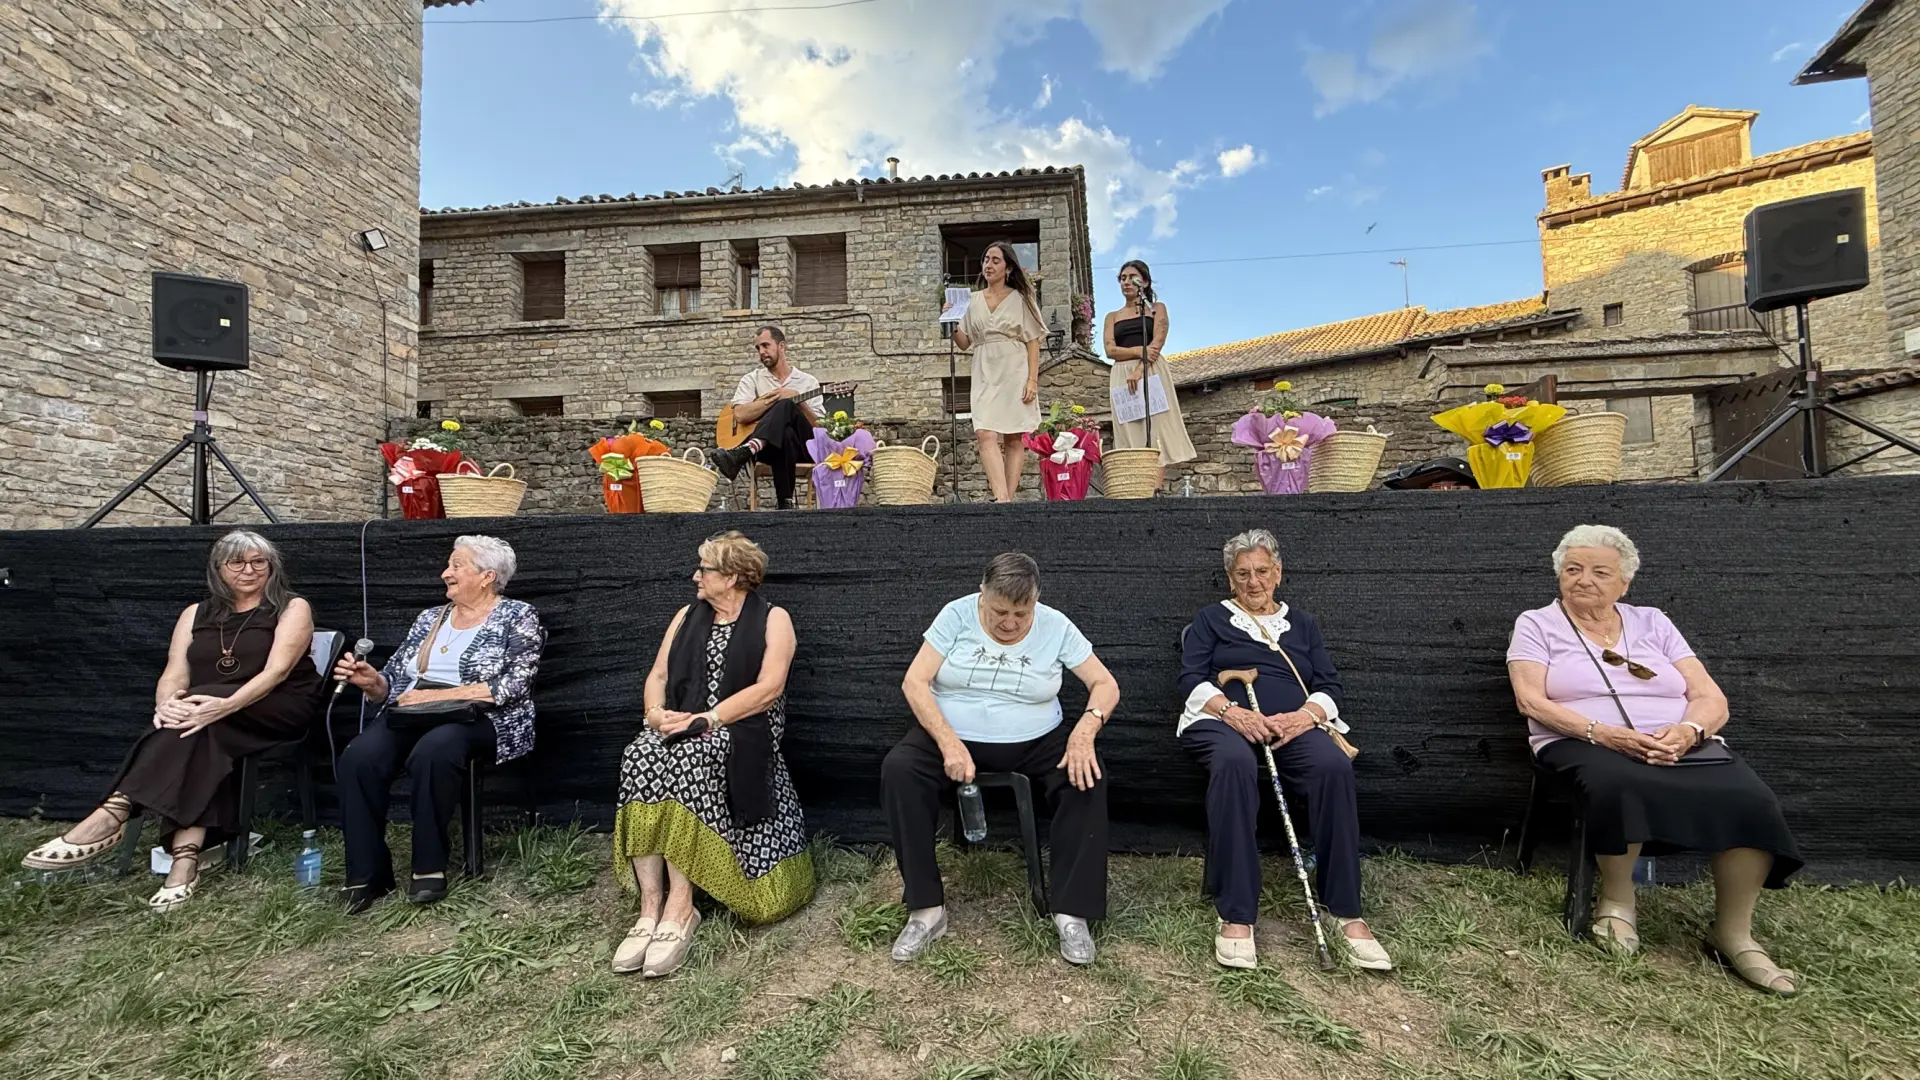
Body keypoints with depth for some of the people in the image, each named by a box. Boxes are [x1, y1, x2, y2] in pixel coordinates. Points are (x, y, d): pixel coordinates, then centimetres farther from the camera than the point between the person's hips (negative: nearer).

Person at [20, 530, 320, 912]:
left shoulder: (292, 608, 1)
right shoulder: (196, 614, 15)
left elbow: (277, 670, -14)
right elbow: (174, 674, 3)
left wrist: (225, 705, -30)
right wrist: (166, 704, -20)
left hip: (279, 710, -3)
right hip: (211, 718, 4)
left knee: (200, 726, -33)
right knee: (201, 742, -32)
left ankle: (112, 815, -33)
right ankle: (187, 857, -38)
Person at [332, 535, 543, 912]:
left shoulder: (517, 617, 1)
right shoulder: (430, 617, 20)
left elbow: (513, 686, -12)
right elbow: (395, 681, 19)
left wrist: (437, 695, -15)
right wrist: (372, 682, -4)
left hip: (477, 718, -5)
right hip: (409, 715, 6)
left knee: (432, 751, -36)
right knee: (358, 757, -24)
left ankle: (430, 867, -19)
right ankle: (367, 873, -13)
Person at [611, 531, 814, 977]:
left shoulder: (773, 619, 0)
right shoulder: (688, 617, 18)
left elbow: (768, 689, -12)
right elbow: (657, 676, 12)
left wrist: (706, 719, -19)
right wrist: (656, 712, -10)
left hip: (743, 730, -5)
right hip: (682, 727, 5)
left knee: (687, 759, -34)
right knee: (639, 756, -27)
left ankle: (679, 905, -28)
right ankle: (650, 904, -25)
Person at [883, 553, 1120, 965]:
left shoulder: (1056, 627, -5)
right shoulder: (956, 615, -9)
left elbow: (1106, 685, -4)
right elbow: (915, 682, -13)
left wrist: (1084, 730, -24)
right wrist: (950, 743, -26)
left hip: (1034, 742, 1)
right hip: (951, 735, 0)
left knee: (1088, 778, -26)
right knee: (898, 769, -28)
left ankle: (1072, 913, -13)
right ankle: (927, 911, -17)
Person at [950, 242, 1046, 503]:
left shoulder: (1020, 298, 8)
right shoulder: (972, 300, 15)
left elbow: (1033, 342, 4)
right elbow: (964, 343, 15)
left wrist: (1033, 380, -6)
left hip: (1015, 374, -2)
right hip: (985, 376, 2)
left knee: (1014, 438, -2)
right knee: (986, 435, -16)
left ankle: (1009, 497, 1)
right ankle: (1002, 498, -23)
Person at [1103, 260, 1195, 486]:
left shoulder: (1157, 308, 14)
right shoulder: (1112, 316, 20)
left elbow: (1157, 342, -2)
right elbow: (1111, 350, 4)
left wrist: (1139, 370, -18)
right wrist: (1139, 351, -14)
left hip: (1151, 373, -2)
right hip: (1122, 377, 2)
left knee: (1156, 429, -11)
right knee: (1131, 434, -6)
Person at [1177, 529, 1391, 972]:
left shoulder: (1302, 624, 26)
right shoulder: (1211, 618, 19)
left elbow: (1330, 686, 14)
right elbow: (1191, 679, 5)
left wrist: (1304, 715, -10)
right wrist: (1232, 712, -14)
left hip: (1294, 725, 3)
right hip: (1224, 720, -2)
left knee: (1335, 766, -32)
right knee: (1233, 763, -38)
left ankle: (1347, 911, -21)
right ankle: (1235, 915, -33)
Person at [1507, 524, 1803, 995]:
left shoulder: (1653, 623, 17)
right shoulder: (1537, 624, 7)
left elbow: (1712, 700, 9)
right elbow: (1533, 702, -5)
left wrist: (1687, 730, -14)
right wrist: (1603, 733, -19)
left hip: (1682, 745, 4)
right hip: (1585, 744, -4)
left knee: (1750, 800, -27)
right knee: (1621, 785, -37)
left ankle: (1733, 931, -7)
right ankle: (1616, 901, -12)